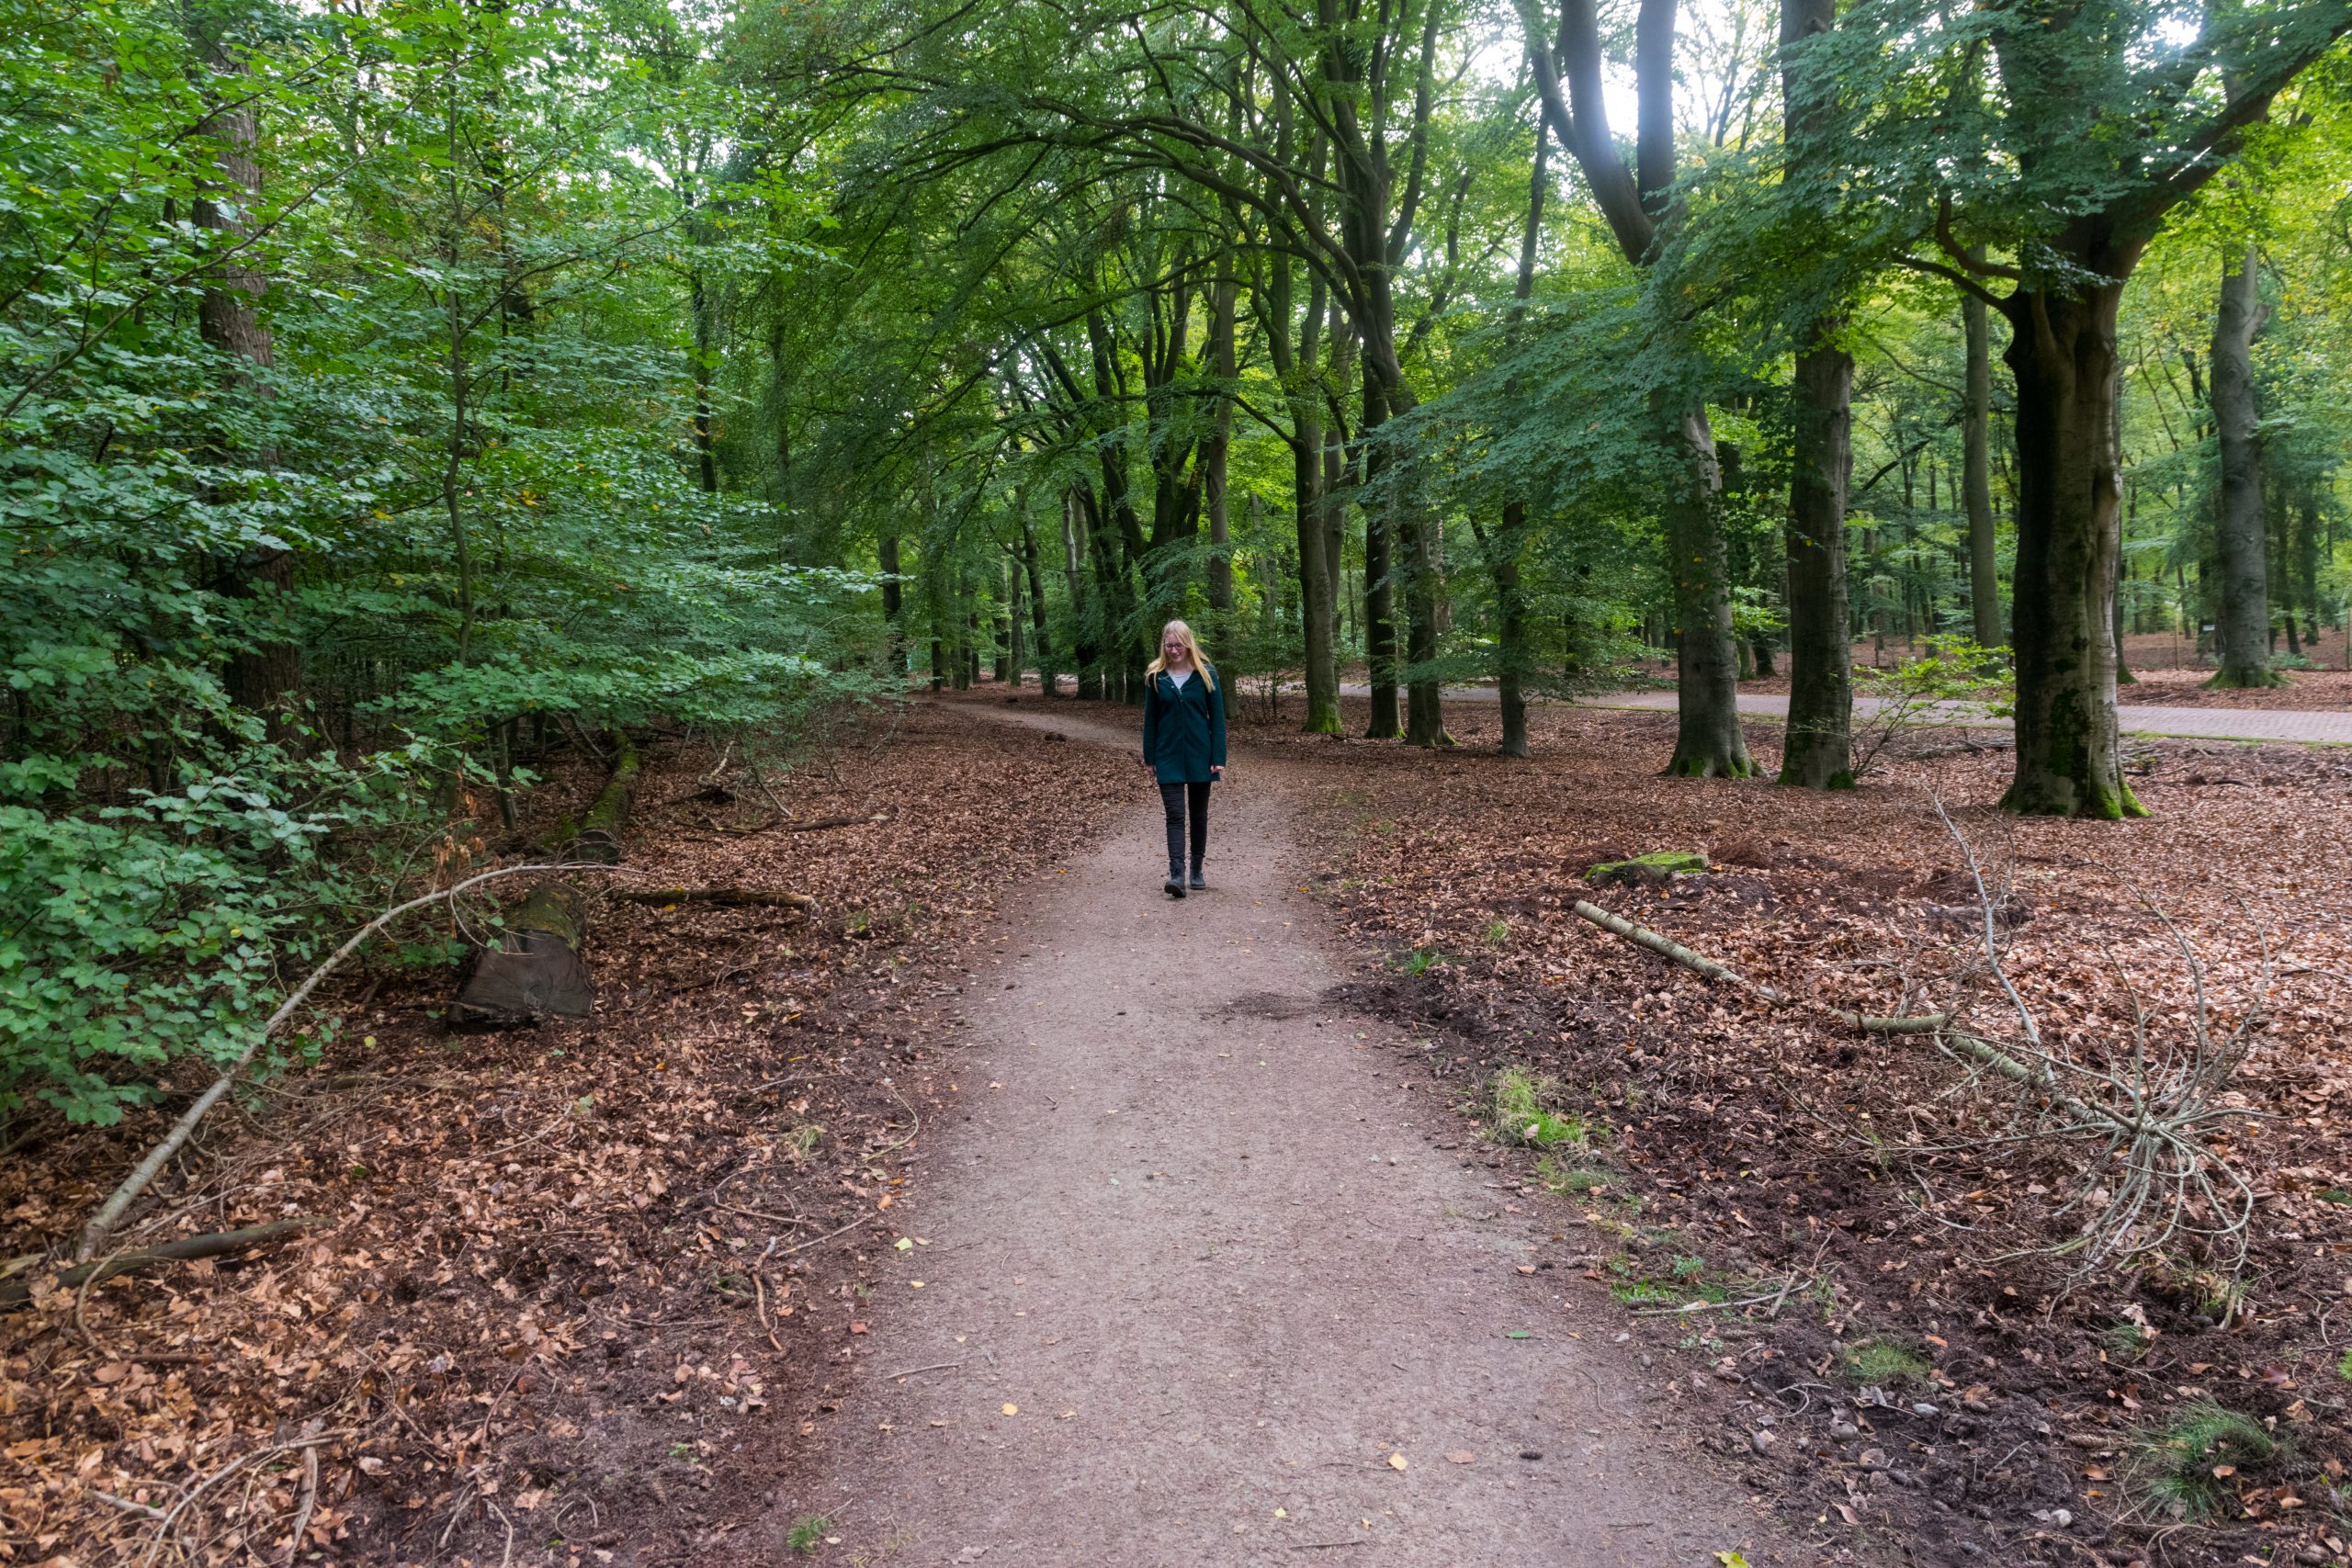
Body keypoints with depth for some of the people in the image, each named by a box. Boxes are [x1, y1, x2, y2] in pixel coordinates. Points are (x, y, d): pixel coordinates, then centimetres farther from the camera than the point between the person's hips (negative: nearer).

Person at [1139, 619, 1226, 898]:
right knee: (1175, 814, -8)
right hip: (1169, 757, 0)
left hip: (1199, 755, 0)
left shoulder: (1205, 674, -3)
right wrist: (1149, 758, 4)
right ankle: (1176, 875, -14)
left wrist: (1219, 758, -7)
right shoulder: (1155, 676, 1)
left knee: (1199, 814, 10)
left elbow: (1217, 717, -2)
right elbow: (1150, 718, 6)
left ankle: (1197, 871, 21)